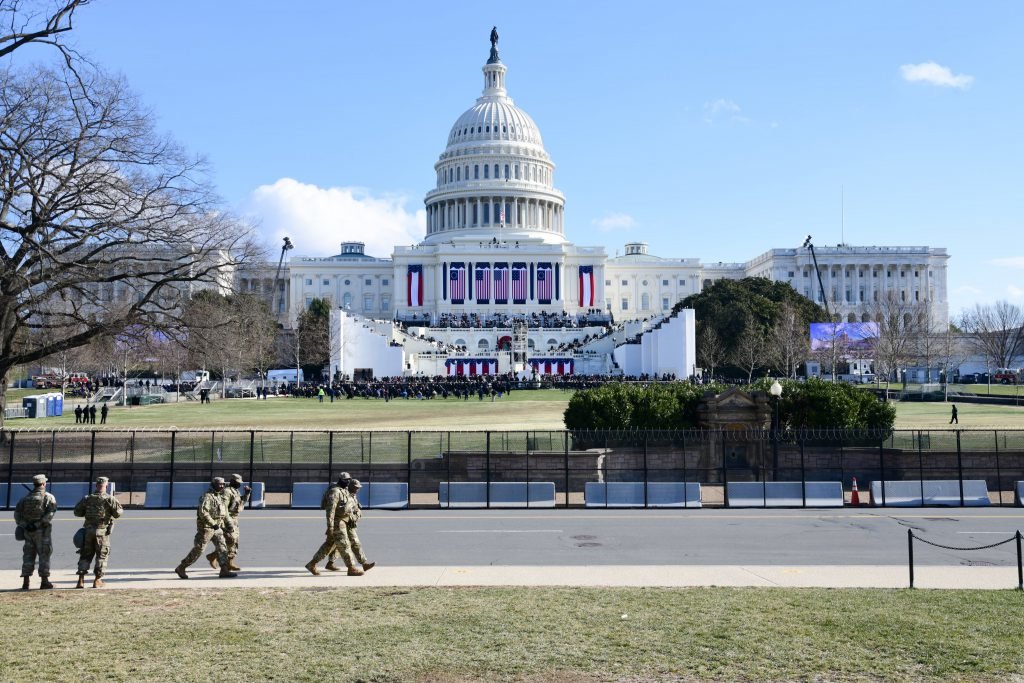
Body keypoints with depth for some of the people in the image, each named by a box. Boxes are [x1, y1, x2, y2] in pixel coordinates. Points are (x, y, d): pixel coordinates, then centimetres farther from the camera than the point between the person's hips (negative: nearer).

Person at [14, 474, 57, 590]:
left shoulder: (26, 498, 10)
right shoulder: (48, 497, -6)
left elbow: (17, 513, 3)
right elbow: (51, 513, -19)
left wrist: (24, 525, -3)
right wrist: (39, 524, -16)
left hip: (28, 531, 5)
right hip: (42, 531, -5)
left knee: (28, 555, 10)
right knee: (44, 555, 2)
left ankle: (25, 582, 9)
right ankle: (44, 581, 3)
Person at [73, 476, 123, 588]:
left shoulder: (87, 498, 3)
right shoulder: (110, 499, -8)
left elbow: (77, 512, 7)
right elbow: (117, 513, -12)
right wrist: (120, 510, 9)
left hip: (88, 531, 3)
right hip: (102, 532, -3)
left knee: (85, 555, 12)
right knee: (102, 555, 7)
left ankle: (81, 580, 6)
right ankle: (97, 580, 7)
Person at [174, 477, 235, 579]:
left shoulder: (219, 497, 14)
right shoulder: (207, 497, -14)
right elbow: (203, 512, -25)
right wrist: (213, 524, -25)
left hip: (217, 527, 8)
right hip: (206, 527, -8)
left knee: (222, 547, -2)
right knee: (198, 549, -2)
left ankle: (224, 571, -4)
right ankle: (180, 568, 11)